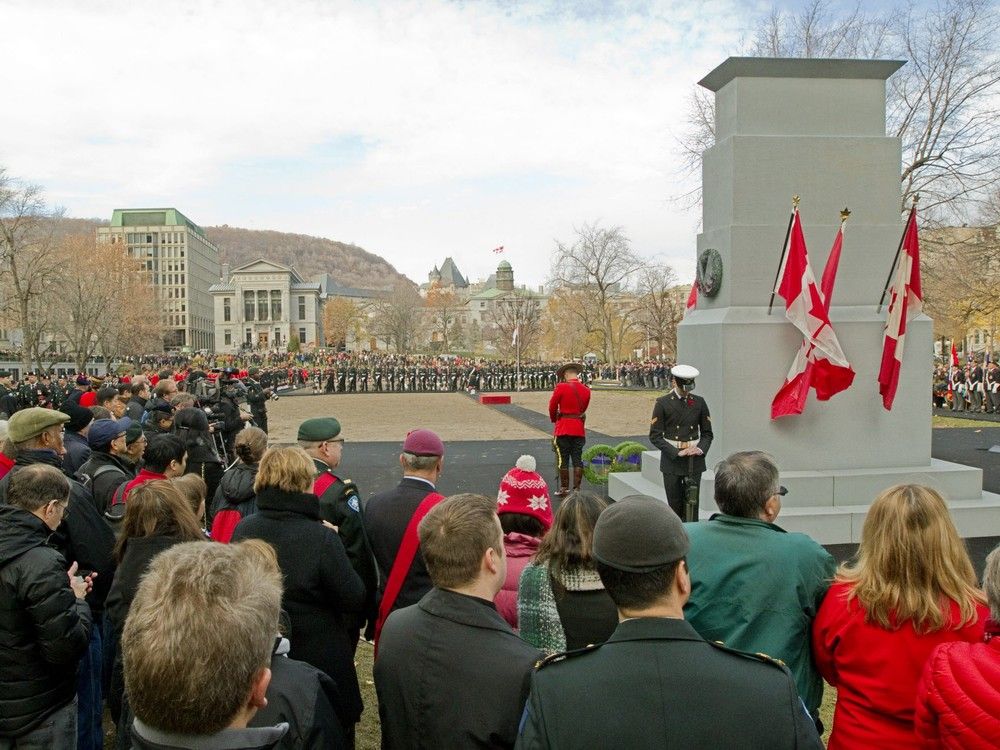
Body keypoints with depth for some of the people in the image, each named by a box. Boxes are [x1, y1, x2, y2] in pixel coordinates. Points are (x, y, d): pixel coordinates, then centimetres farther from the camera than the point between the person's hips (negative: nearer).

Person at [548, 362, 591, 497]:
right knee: (577, 459, 9)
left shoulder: (561, 387, -11)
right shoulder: (586, 390, 2)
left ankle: (564, 489, 11)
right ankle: (577, 489, 10)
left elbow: (552, 406, -2)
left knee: (563, 460, 6)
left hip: (563, 428, -4)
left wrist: (554, 419, 15)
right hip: (579, 429, 4)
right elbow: (584, 408, 10)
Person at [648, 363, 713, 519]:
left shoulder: (699, 402, 6)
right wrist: (677, 452, -14)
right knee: (675, 504, 3)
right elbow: (655, 436, -5)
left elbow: (707, 433, 12)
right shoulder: (663, 403, -2)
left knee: (692, 504, 0)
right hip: (671, 460, -2)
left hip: (694, 460, 2)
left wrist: (701, 449, -8)